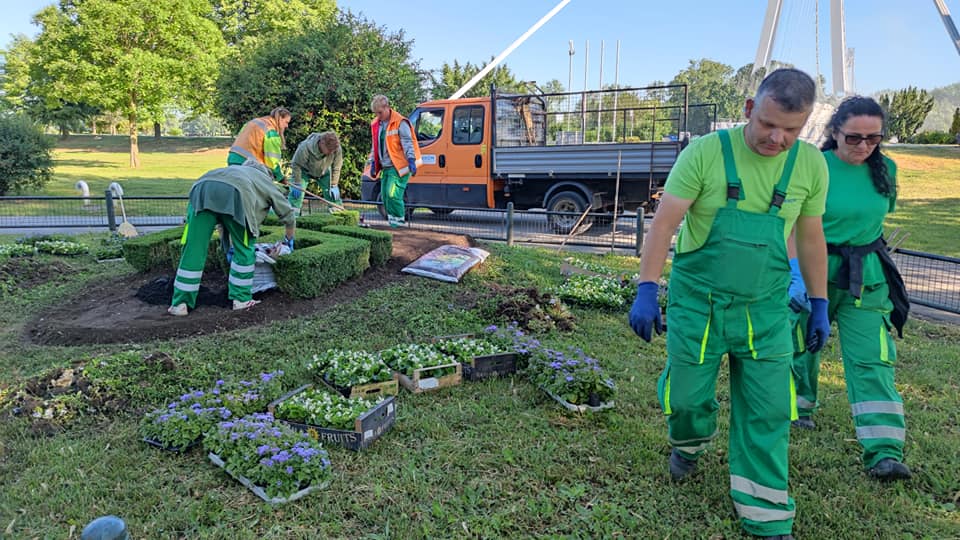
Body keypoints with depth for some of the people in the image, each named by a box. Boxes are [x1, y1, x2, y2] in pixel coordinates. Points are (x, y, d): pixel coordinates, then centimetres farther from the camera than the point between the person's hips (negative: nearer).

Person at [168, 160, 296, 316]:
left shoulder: (235, 169, 46)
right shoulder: (266, 180, 34)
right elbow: (288, 215, 34)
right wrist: (289, 240, 51)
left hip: (202, 188, 4)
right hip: (234, 193, -4)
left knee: (193, 249, 7)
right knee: (244, 249, 14)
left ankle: (180, 304, 10)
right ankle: (241, 299, 19)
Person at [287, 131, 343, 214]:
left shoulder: (337, 149, -31)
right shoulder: (305, 148, -39)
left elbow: (336, 168, -14)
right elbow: (296, 165, -23)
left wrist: (334, 185, -13)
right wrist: (297, 184, -22)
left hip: (324, 173, 3)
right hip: (305, 171, -3)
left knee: (334, 194, -2)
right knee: (297, 193, -15)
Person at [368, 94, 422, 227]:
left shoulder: (400, 122, -7)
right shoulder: (376, 124, 15)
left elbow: (407, 143, -12)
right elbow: (375, 146, 23)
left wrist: (411, 161, -20)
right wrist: (373, 164, 18)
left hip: (398, 167, -8)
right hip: (385, 167, 8)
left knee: (393, 194, -17)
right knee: (385, 196, 6)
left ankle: (399, 221, -6)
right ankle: (391, 221, 15)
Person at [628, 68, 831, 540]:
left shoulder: (810, 165, -1)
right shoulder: (705, 153, -13)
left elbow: (810, 238, 10)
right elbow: (664, 223, -16)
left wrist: (820, 305, 13)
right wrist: (646, 291, -23)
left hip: (765, 311, 3)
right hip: (697, 304, -2)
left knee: (767, 415, 4)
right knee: (687, 395, 11)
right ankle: (689, 443, 47)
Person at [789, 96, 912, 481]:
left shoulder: (885, 170, 1)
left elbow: (880, 215, 16)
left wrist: (862, 250, 15)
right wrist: (795, 276, -22)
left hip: (867, 278, 3)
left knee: (872, 360, -3)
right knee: (802, 345, 14)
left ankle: (884, 452, -3)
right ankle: (799, 407, 41)